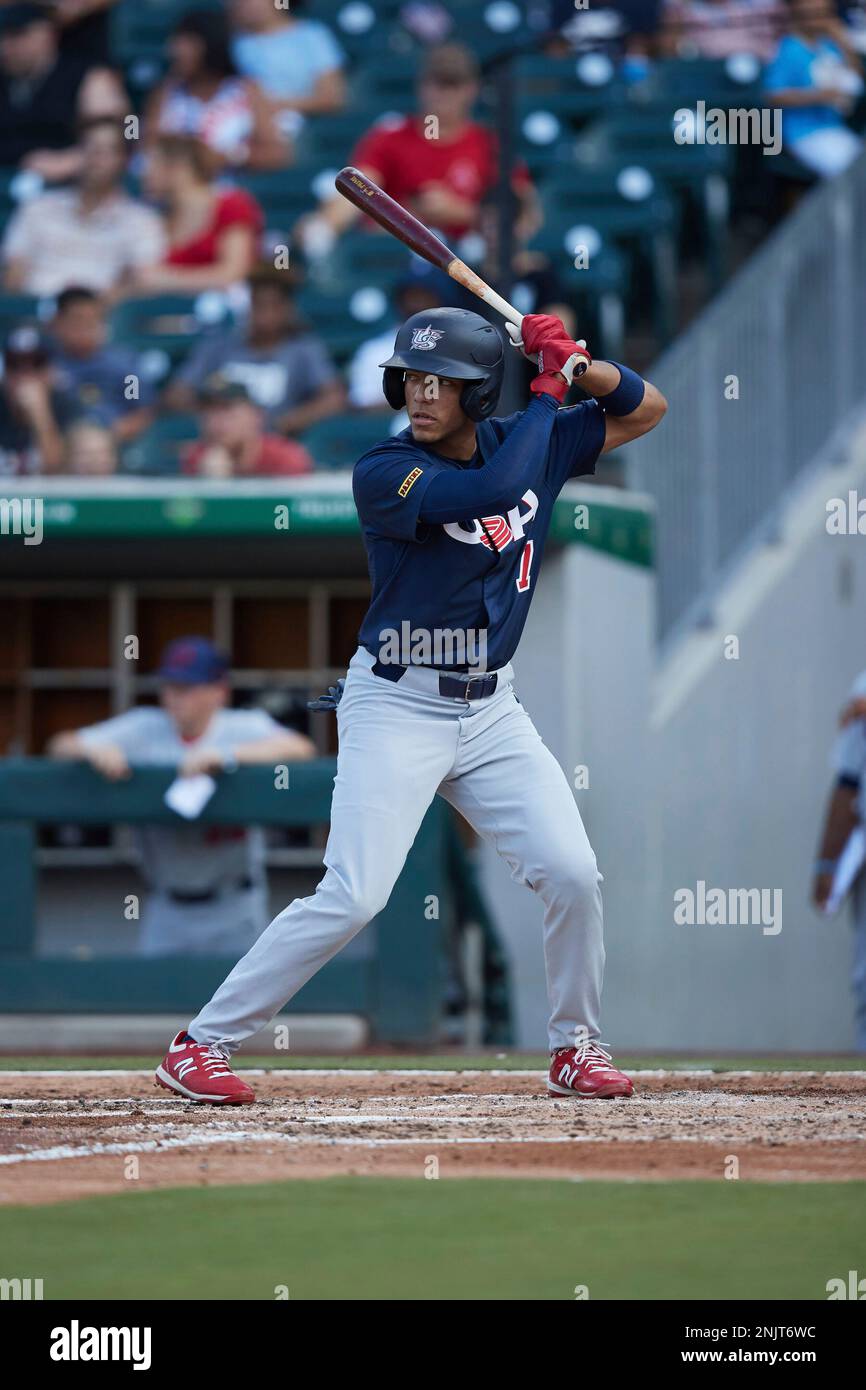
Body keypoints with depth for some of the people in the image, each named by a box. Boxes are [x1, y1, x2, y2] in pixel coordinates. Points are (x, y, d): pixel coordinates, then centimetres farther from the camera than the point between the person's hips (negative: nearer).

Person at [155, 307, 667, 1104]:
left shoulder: (529, 443, 3)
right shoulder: (384, 473, -15)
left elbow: (646, 410, 9)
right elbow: (494, 490, -30)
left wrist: (579, 363, -11)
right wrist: (549, 387, -17)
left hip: (491, 710, 5)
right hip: (395, 706, -5)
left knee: (573, 874, -6)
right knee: (354, 896, -15)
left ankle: (576, 1048, 15)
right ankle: (200, 1045, -8)